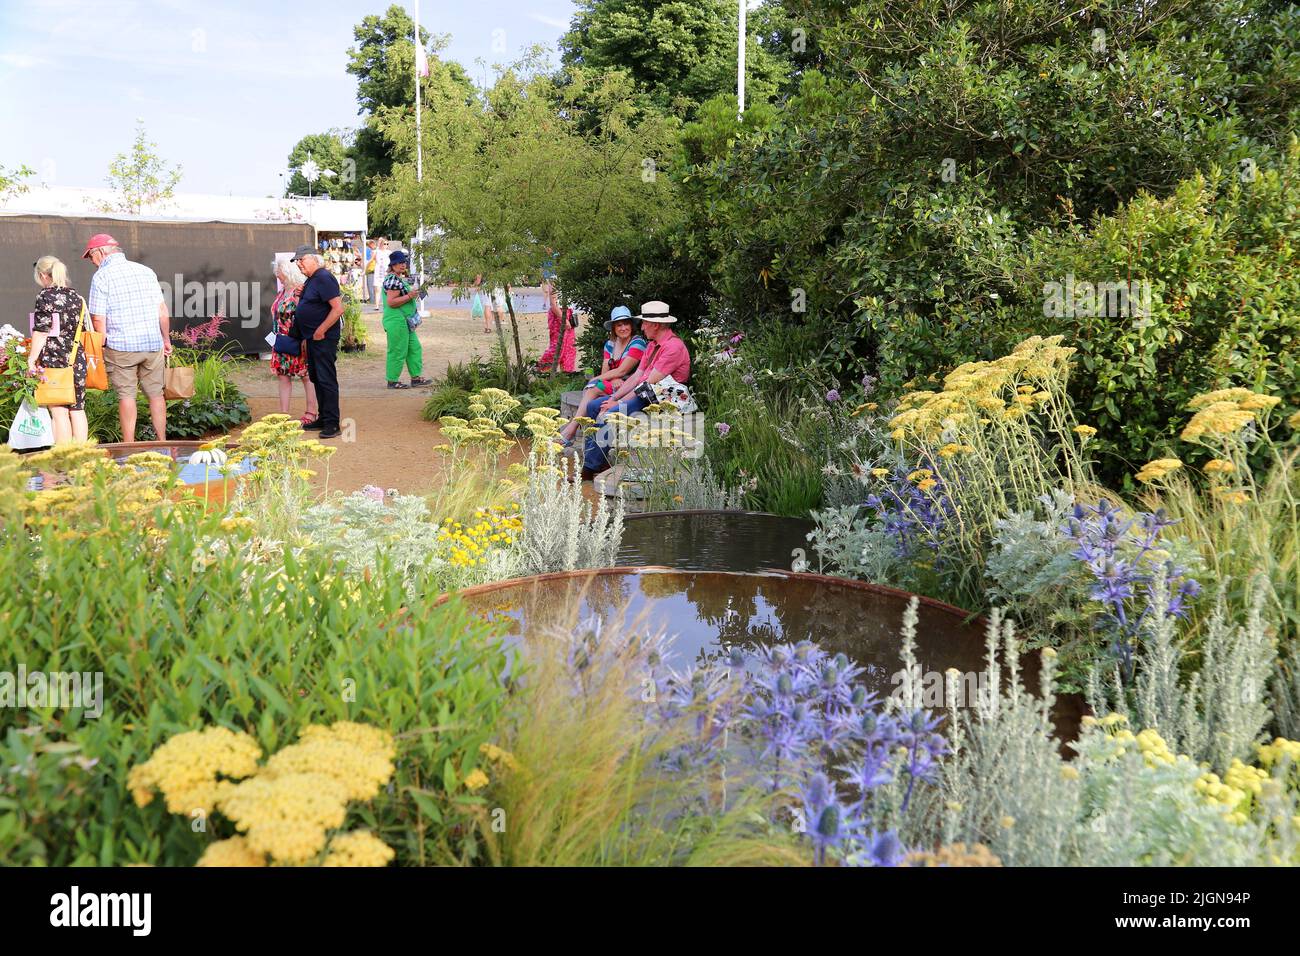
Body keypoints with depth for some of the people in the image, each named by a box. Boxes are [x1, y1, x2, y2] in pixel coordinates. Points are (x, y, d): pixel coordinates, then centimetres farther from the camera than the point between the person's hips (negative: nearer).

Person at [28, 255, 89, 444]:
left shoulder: (46, 296, -8)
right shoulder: (76, 296, 11)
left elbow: (41, 331, -11)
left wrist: (32, 358, -7)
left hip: (53, 358, -6)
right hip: (78, 358, 6)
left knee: (59, 412, -2)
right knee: (77, 409, 9)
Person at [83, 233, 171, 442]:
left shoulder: (101, 277, -4)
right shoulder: (145, 270, 10)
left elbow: (98, 318, -7)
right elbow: (162, 310, 11)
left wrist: (102, 346, 5)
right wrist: (166, 339, 19)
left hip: (121, 346, -4)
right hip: (153, 343, 4)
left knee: (126, 395, 2)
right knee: (155, 393, 10)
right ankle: (162, 441, 13)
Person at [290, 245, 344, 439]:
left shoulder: (324, 278, -16)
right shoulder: (310, 280, 15)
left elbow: (338, 309, -23)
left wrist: (321, 331, -20)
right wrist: (298, 295, 6)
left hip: (324, 338, -11)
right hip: (312, 338, 11)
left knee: (327, 379, -8)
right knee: (316, 378, 15)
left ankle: (332, 424, -4)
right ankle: (323, 419, 23)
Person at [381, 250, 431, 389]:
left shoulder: (400, 279, 15)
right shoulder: (393, 280, -17)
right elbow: (390, 302, -24)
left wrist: (414, 292, 14)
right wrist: (409, 296, -22)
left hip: (406, 322, 11)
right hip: (396, 322, -11)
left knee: (414, 348, 13)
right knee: (397, 352, -3)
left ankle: (416, 378, 20)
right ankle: (392, 381, 6)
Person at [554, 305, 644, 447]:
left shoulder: (637, 343, -6)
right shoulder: (610, 345, 17)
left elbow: (621, 371, -12)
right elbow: (605, 371, 8)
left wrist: (595, 380, -7)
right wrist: (613, 380, -15)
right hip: (613, 386, 6)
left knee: (593, 388, -26)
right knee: (591, 389, -26)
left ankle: (569, 430, -34)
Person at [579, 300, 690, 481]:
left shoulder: (673, 347, -17)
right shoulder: (653, 345, 16)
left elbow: (649, 383, -19)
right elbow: (637, 376, 13)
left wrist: (618, 403, -16)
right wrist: (613, 398, 1)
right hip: (642, 394, 11)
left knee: (607, 416, -26)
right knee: (593, 406, 4)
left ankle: (590, 467, -14)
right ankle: (592, 458, -3)